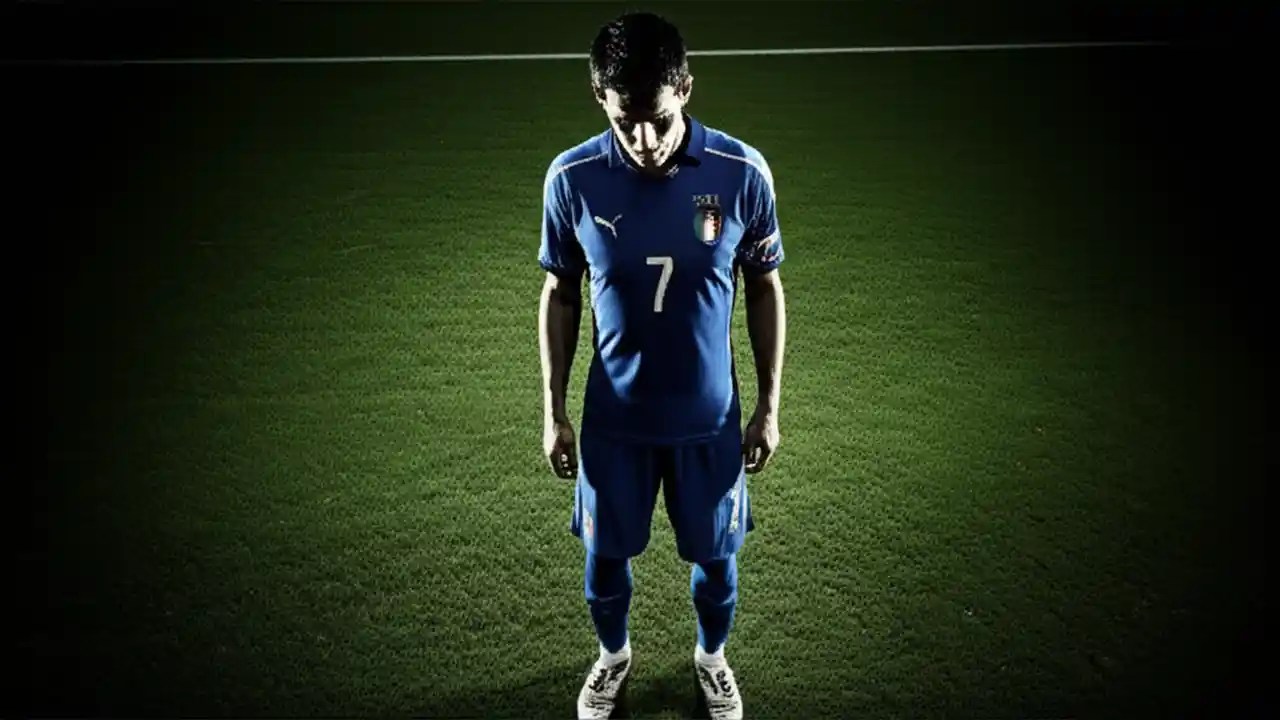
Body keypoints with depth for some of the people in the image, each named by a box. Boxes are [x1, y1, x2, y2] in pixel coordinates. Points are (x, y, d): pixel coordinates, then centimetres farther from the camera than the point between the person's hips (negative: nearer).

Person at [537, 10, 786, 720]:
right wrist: (554, 413, -1)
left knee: (715, 556, 18)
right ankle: (613, 655, 51)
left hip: (710, 417, 0)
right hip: (612, 418, 0)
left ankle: (711, 656, 50)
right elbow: (560, 296, -2)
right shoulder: (571, 177, -15)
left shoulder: (743, 172, -16)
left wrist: (769, 406, -1)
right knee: (606, 556, 19)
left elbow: (764, 289, -3)